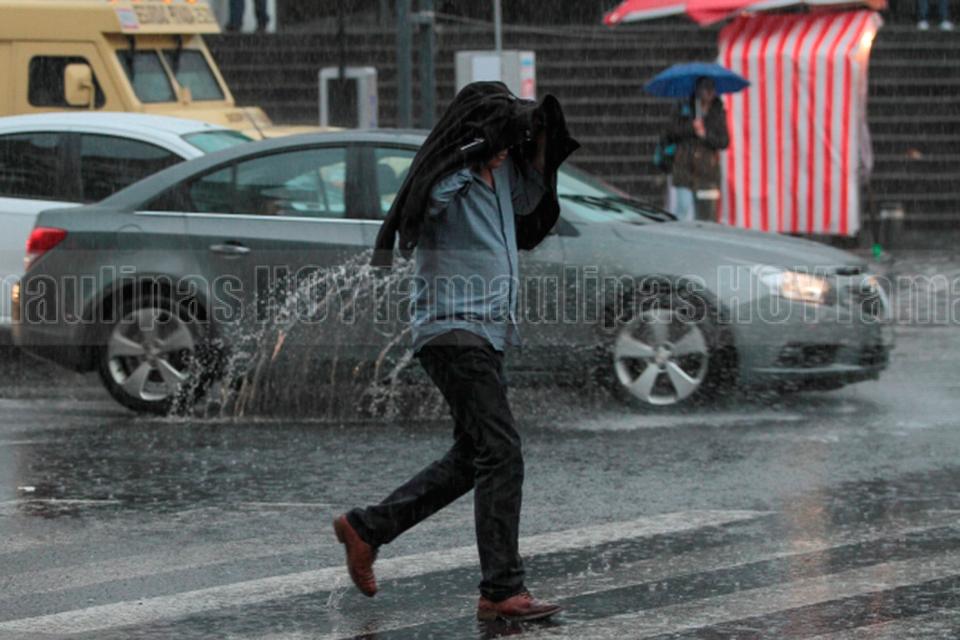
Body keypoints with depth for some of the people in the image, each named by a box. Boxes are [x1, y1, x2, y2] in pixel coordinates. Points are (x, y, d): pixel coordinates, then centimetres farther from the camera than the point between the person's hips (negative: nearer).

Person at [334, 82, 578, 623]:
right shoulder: (447, 179, -14)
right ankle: (502, 592, -17)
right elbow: (431, 195, -36)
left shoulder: (499, 171, 11)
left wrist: (543, 143, 12)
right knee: (501, 451, -17)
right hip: (454, 331, -10)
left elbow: (527, 201, 29)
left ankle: (367, 527, 28)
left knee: (472, 459, 16)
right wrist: (480, 148, -44)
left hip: (487, 335, 10)